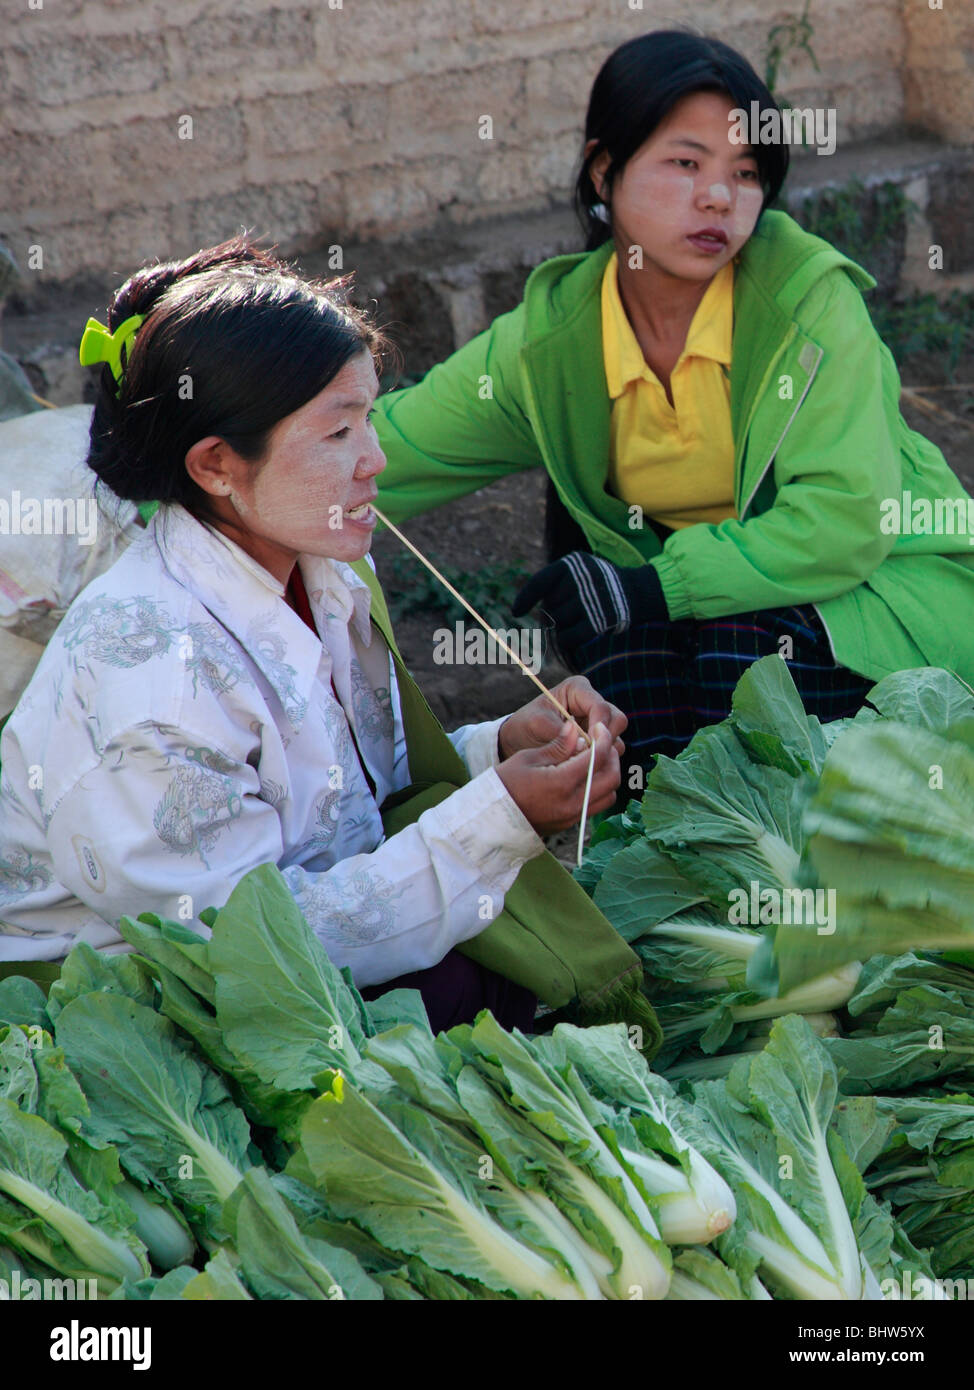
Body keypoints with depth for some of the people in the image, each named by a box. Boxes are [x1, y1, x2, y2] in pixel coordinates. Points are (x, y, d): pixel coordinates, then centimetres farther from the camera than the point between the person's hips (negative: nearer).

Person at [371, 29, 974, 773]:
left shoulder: (809, 294, -20)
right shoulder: (547, 343, -8)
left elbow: (845, 518, -26)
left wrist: (661, 583, -29)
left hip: (883, 580, -3)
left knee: (740, 637, -31)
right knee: (593, 579, -24)